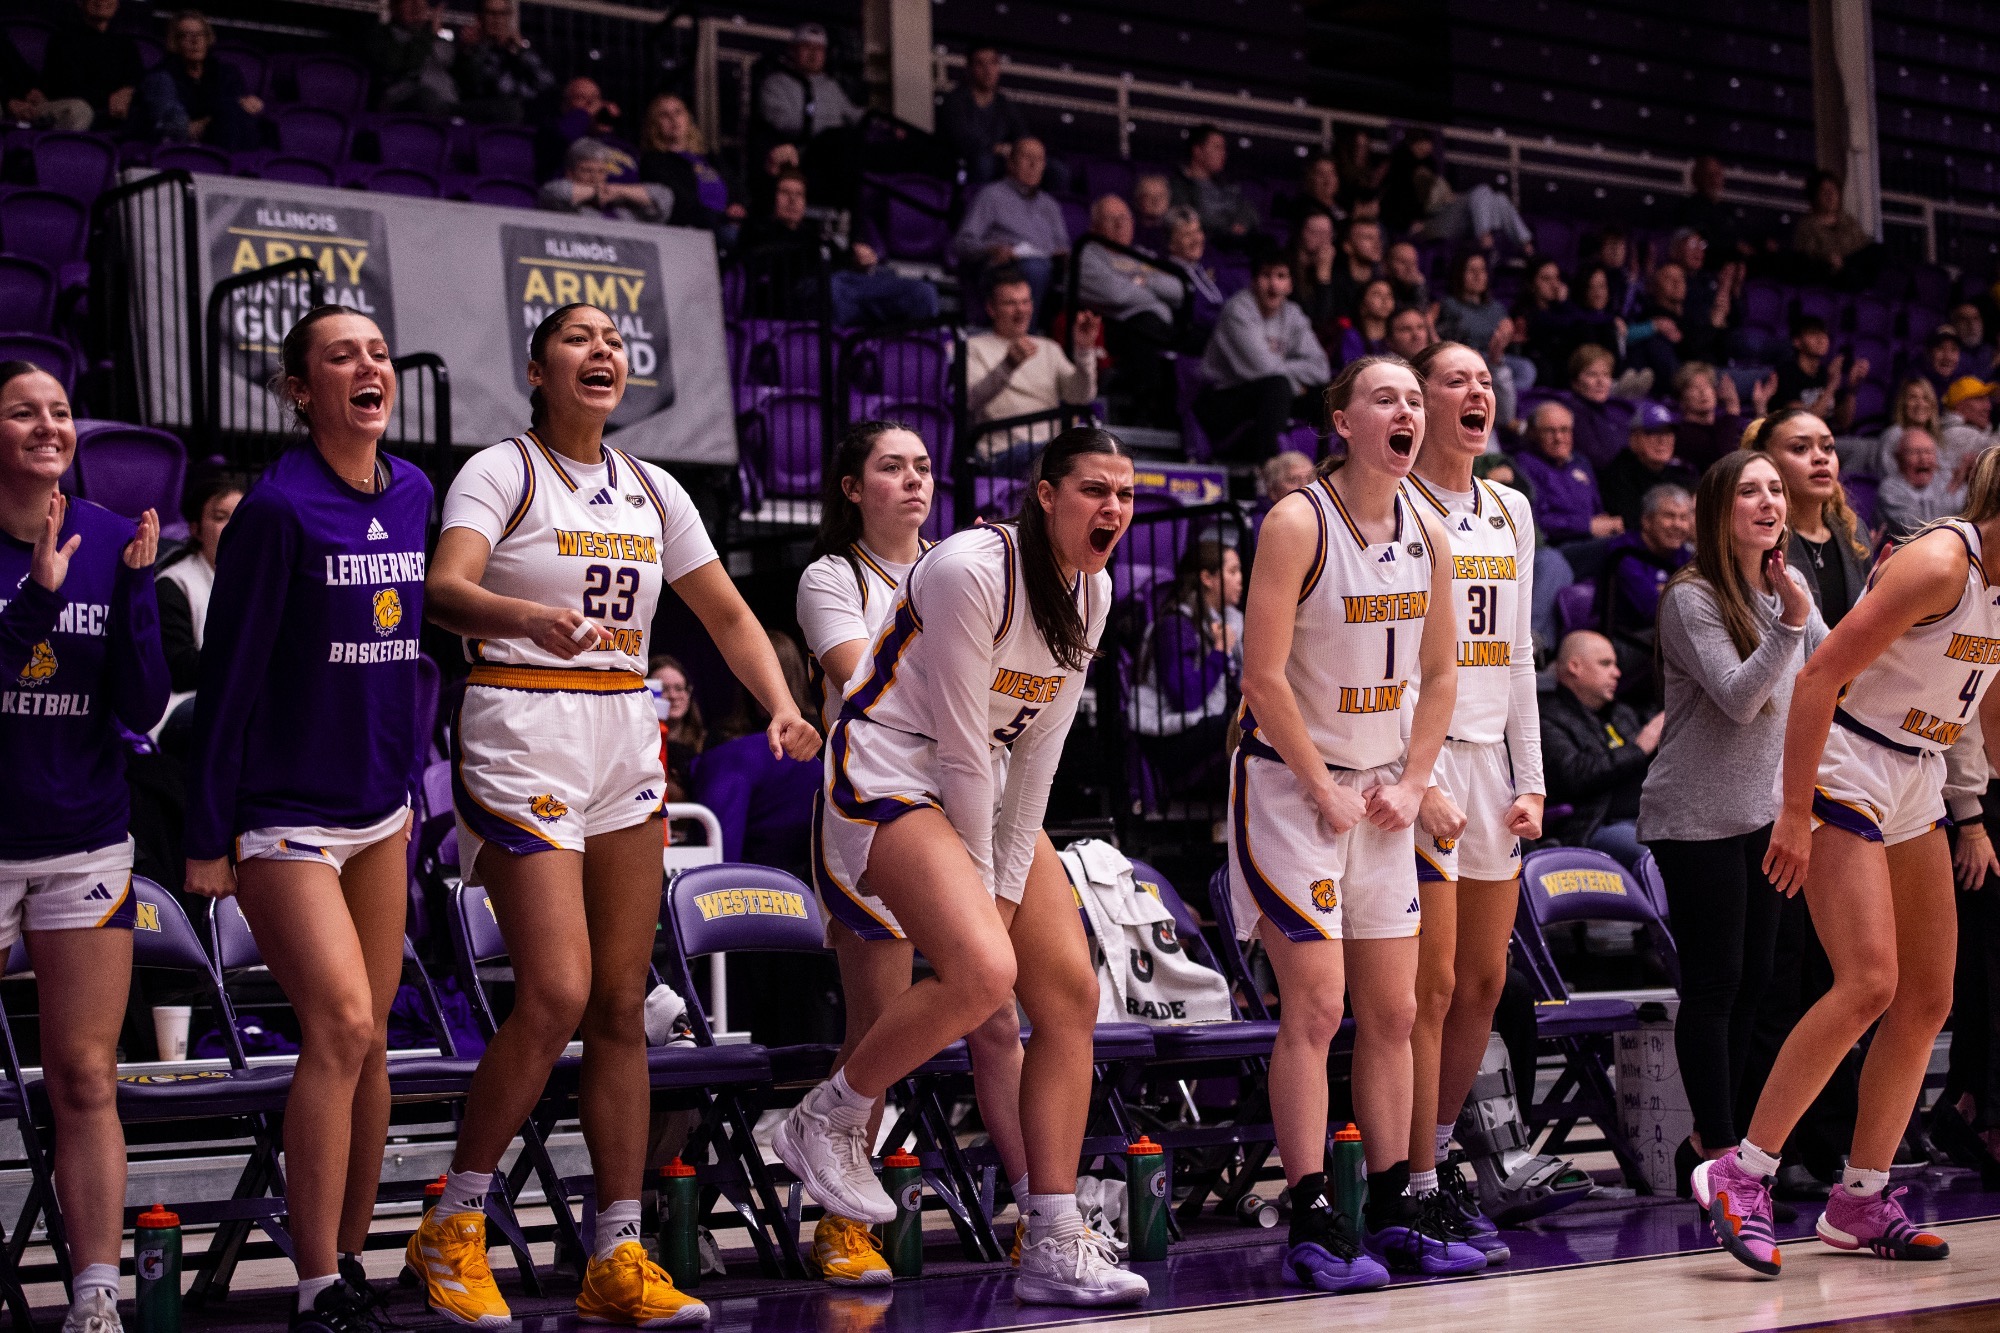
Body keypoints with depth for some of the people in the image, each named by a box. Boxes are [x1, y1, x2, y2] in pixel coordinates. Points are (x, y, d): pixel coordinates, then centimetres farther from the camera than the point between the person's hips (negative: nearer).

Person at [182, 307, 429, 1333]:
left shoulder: (413, 495, 5)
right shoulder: (278, 509, -14)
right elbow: (228, 674, -12)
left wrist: (409, 781, 16)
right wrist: (208, 836, -11)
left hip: (378, 809, 6)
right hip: (283, 816, -6)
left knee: (369, 1035, 8)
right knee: (340, 1025, -15)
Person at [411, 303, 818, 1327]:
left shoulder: (652, 491, 13)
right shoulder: (501, 471, -5)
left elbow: (727, 615, 16)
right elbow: (444, 590, -22)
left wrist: (781, 707, -2)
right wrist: (532, 616, -43)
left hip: (626, 743, 6)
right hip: (522, 737, -6)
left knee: (621, 1006, 4)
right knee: (556, 993, -16)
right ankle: (451, 1231, 2)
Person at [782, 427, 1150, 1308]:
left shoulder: (1091, 591, 4)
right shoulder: (972, 569, -21)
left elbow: (1039, 747, 3)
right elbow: (959, 743, -19)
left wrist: (1010, 884, -3)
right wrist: (975, 881, -13)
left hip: (982, 794, 9)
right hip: (888, 777, -9)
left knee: (1069, 991, -2)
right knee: (982, 969, -28)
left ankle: (1053, 1246, 1)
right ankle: (827, 1121, -4)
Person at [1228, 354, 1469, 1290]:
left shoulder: (1426, 535, 5)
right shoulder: (1299, 523, -15)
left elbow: (1438, 677, 13)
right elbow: (1263, 676, -18)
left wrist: (1409, 786, 1)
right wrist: (1326, 792, -14)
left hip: (1382, 795, 7)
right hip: (1289, 782, -7)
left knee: (1393, 1010, 9)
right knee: (1316, 1005, -11)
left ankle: (1393, 1212, 17)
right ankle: (1310, 1222, -6)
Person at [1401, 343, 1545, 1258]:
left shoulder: (1511, 511, 14)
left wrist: (1531, 779, 11)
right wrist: (1417, 783, -17)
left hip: (1494, 758, 7)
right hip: (1421, 764, -7)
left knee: (1485, 982, 8)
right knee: (1432, 987, -6)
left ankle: (1437, 1154, 21)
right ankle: (1419, 1187, 2)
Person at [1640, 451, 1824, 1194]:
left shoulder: (1789, 585, 9)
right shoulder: (1691, 598, -13)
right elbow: (1737, 699, -21)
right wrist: (1791, 622, -28)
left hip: (1764, 811, 7)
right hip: (1696, 818, -7)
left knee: (1754, 978, 8)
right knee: (1713, 984, -5)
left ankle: (1711, 1141, 17)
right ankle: (1718, 1148, 1)